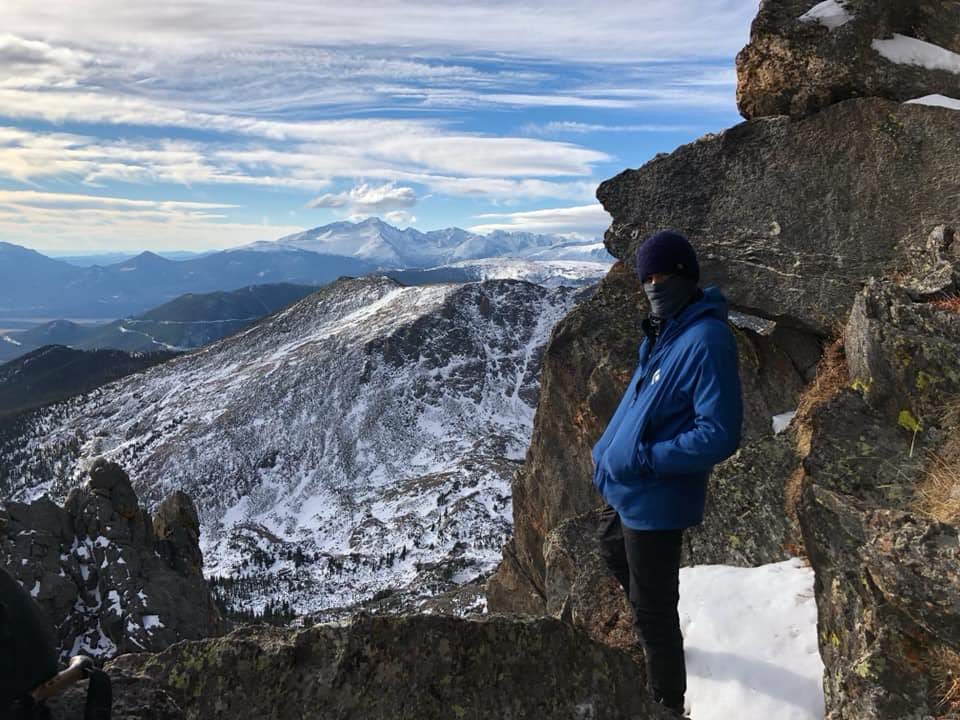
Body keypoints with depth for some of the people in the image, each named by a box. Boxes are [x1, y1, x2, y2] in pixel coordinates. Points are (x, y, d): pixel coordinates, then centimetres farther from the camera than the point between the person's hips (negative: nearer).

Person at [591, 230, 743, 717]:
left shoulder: (705, 339, -24)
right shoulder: (663, 331, 5)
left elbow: (720, 435, -27)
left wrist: (642, 460, -26)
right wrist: (610, 449, 9)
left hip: (654, 500, -10)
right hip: (624, 488, 10)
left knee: (653, 610, 6)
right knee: (611, 551, 32)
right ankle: (652, 634, 57)